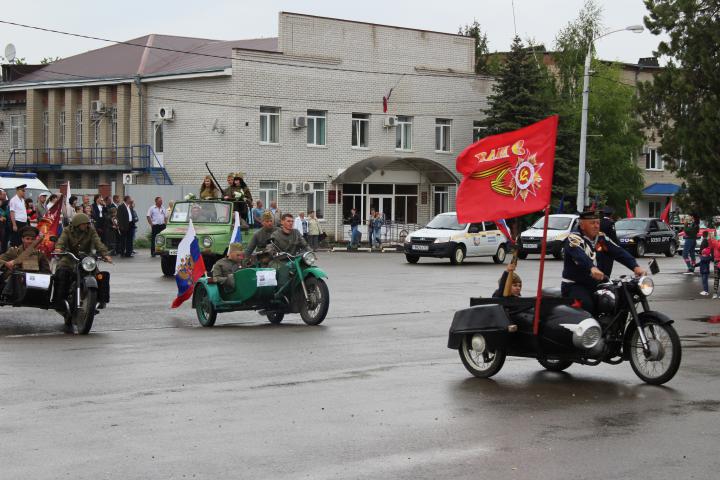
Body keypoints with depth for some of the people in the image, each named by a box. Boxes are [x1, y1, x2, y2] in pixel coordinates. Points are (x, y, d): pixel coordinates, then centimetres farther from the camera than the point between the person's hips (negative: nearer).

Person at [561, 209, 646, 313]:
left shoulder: (601, 238, 11)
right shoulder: (573, 238, -10)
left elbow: (619, 252, -2)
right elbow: (579, 254, -32)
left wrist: (635, 267, -19)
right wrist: (592, 268, -51)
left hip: (596, 284, 6)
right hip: (574, 285, -6)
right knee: (587, 305, -33)